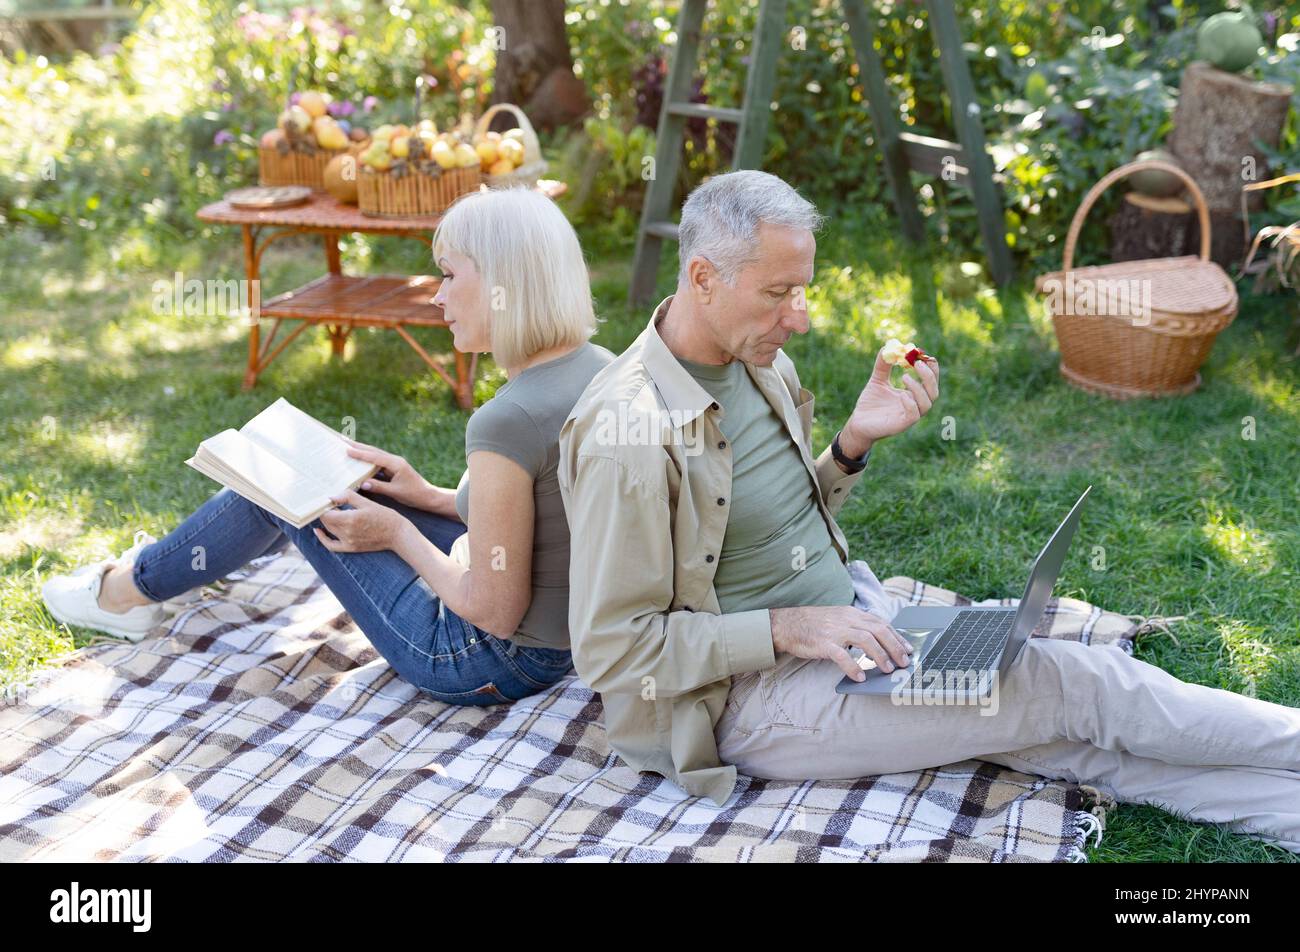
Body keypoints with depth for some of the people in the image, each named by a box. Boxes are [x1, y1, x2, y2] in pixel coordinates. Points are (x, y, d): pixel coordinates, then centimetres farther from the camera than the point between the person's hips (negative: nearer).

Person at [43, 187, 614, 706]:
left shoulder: (506, 422, -30)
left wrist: (396, 532, -9)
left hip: (492, 663, -8)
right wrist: (430, 497, 8)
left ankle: (129, 590, 34)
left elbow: (495, 612, -23)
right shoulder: (601, 369, -3)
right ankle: (162, 565, 45)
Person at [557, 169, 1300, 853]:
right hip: (751, 693, -8)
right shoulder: (629, 433, -23)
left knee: (1073, 737, -6)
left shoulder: (760, 366, 4)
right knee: (1069, 681, -10)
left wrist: (855, 442, -2)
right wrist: (787, 629, -23)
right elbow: (610, 650, -20)